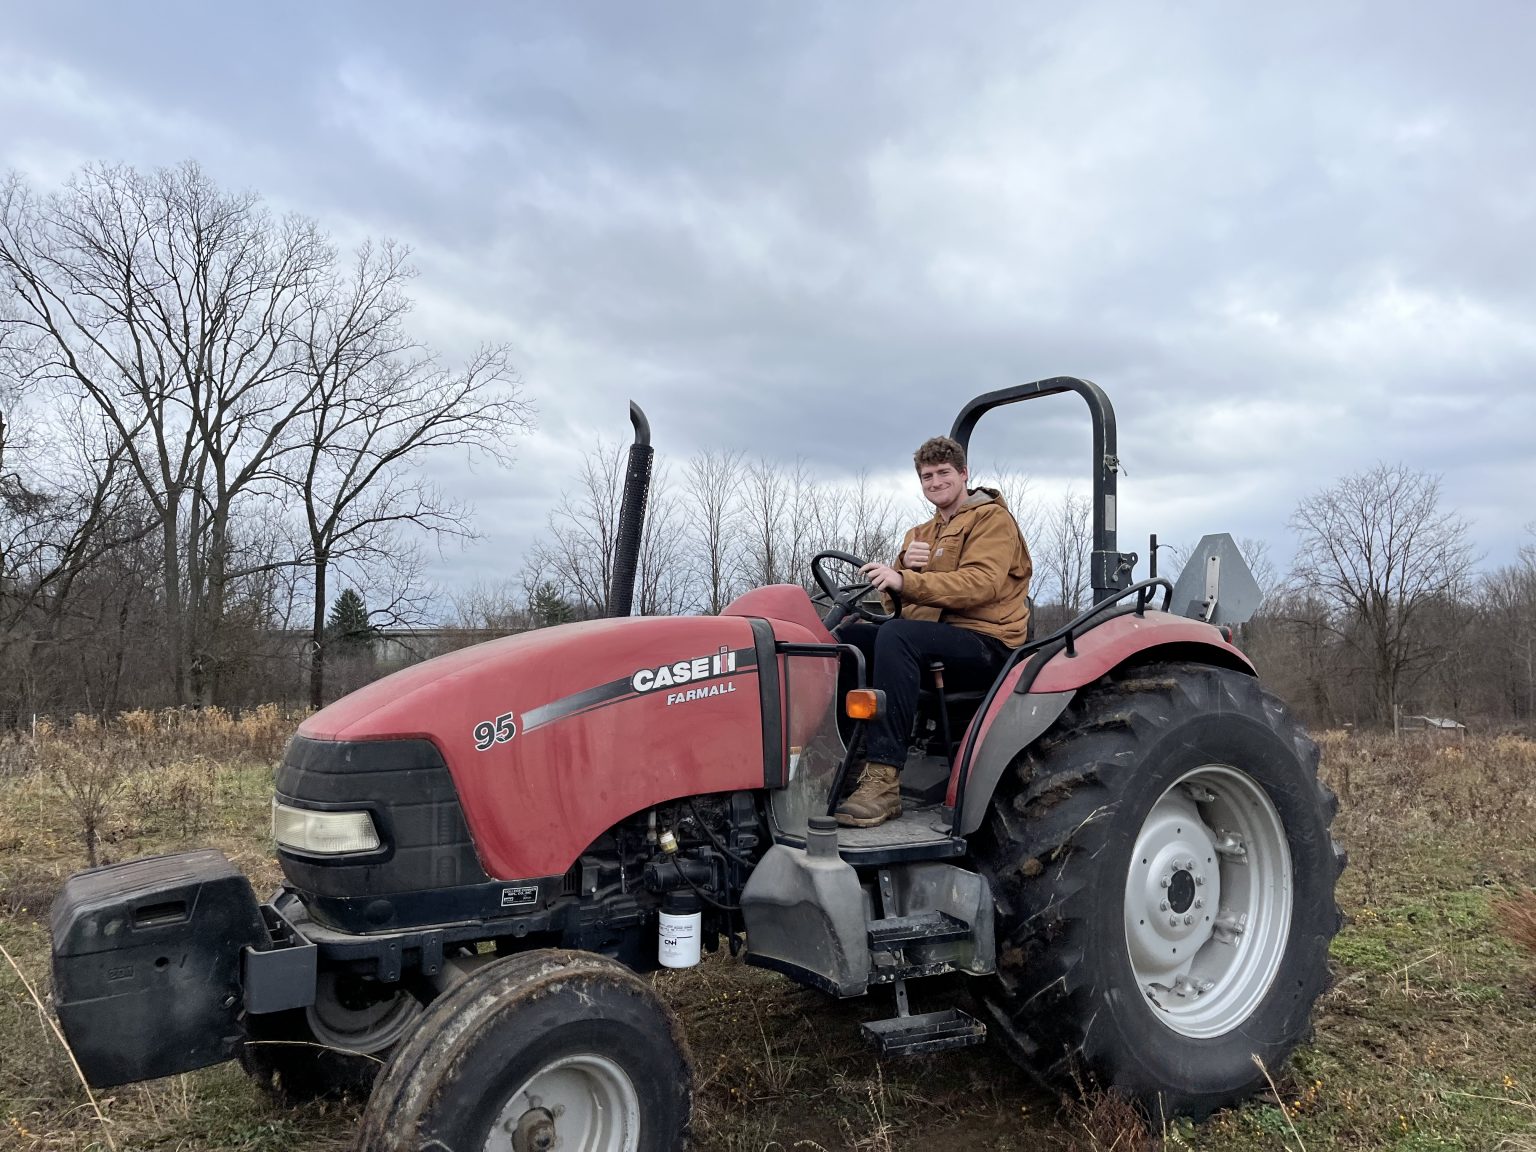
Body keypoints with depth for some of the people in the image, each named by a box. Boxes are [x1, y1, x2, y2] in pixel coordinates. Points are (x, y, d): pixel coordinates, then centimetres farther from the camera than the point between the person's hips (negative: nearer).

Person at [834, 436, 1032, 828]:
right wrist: (903, 567, -7)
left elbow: (980, 584, -18)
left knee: (896, 635, -34)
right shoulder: (919, 535, 24)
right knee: (846, 636, -14)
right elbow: (895, 600, 15)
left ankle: (884, 779, -38)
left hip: (987, 641, -7)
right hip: (933, 637, 7)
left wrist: (906, 582, -29)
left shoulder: (992, 519, 1)